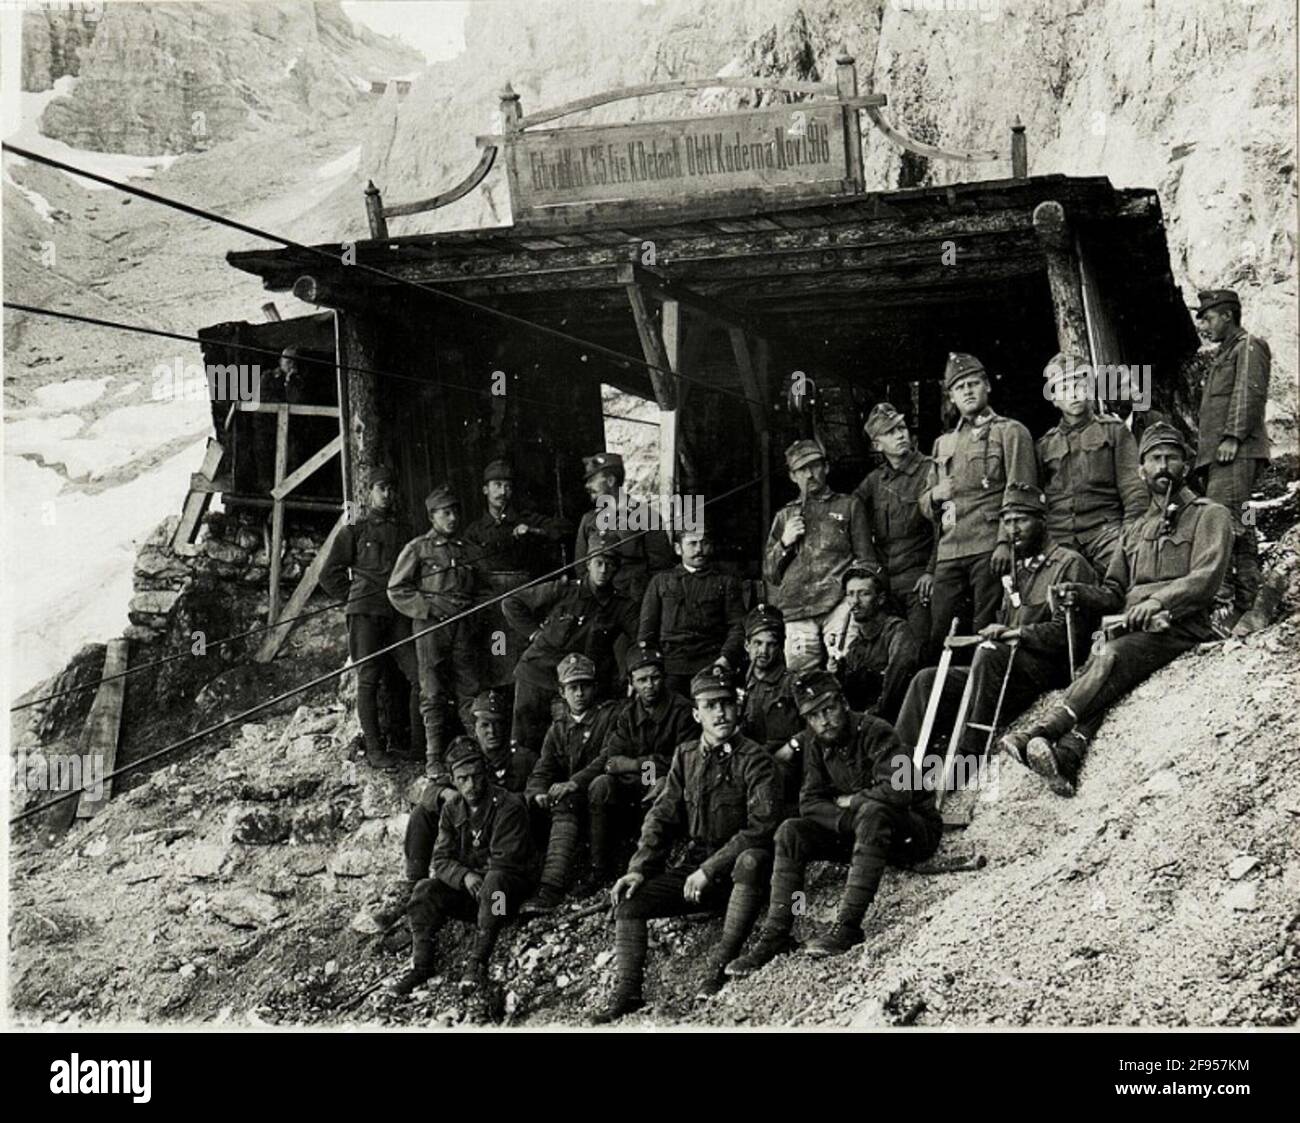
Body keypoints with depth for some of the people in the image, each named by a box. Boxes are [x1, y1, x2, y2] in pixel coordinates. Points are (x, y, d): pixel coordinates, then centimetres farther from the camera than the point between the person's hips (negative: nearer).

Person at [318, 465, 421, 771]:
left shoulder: (405, 530, 15)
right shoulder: (355, 530, 5)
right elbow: (329, 575, 8)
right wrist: (355, 597, 6)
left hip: (399, 613, 3)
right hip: (365, 614, -3)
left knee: (420, 675, -6)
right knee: (369, 681, -2)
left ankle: (419, 744, 3)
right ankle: (374, 748, 3)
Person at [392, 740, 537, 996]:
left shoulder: (509, 806, -14)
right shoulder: (452, 809, 4)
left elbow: (506, 861, -18)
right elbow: (441, 859, -1)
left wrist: (478, 878, -17)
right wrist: (464, 877, -21)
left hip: (512, 883, -5)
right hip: (466, 887, 5)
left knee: (494, 881, -39)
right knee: (425, 890, -18)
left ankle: (478, 963, -35)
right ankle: (421, 963, -17)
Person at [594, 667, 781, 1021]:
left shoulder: (755, 760, -10)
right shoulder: (686, 756, 8)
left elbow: (760, 826, -20)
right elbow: (662, 817, 7)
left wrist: (710, 870, -24)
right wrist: (640, 869, -8)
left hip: (736, 871, -5)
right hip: (694, 865, 5)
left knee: (752, 859, -38)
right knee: (628, 900, -11)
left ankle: (719, 965, -27)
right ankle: (628, 992, -5)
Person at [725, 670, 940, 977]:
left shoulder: (874, 733, -19)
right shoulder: (816, 744, 1)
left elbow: (899, 790, -31)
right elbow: (809, 804, -2)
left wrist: (849, 802, -14)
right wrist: (850, 819, -21)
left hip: (916, 831, -6)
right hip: (863, 833, 6)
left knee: (872, 812, -38)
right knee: (791, 832, -13)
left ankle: (848, 927, -38)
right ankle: (774, 936, -17)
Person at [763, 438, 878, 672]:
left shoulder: (849, 505, 17)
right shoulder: (784, 516, 23)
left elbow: (867, 561, 12)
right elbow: (769, 573, 23)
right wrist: (784, 544, 5)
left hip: (839, 606, -2)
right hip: (797, 613, 2)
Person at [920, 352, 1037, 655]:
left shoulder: (1010, 432, 6)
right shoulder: (944, 444, 24)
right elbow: (925, 506, 28)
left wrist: (1007, 542, -16)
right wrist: (935, 496, 4)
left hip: (989, 549, -5)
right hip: (949, 552, 5)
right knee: (938, 635, -2)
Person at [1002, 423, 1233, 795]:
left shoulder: (1210, 515, 9)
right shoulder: (1135, 530, 29)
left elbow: (1206, 578, -7)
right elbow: (1113, 592, 26)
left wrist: (1158, 600, -23)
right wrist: (1082, 592, 3)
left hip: (1178, 629, -5)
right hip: (1131, 630, 5)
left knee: (1111, 655, -34)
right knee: (1100, 652, -30)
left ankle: (1041, 732, -44)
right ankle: (1068, 754, -50)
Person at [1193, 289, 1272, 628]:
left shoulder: (1249, 346, 1)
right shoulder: (1224, 353, 29)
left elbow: (1250, 393, -12)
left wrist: (1233, 436, -20)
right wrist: (1203, 438, 17)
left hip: (1237, 452, -10)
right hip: (1218, 454, 10)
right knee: (1240, 527, 8)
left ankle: (1222, 603, -27)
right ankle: (1248, 603, 8)